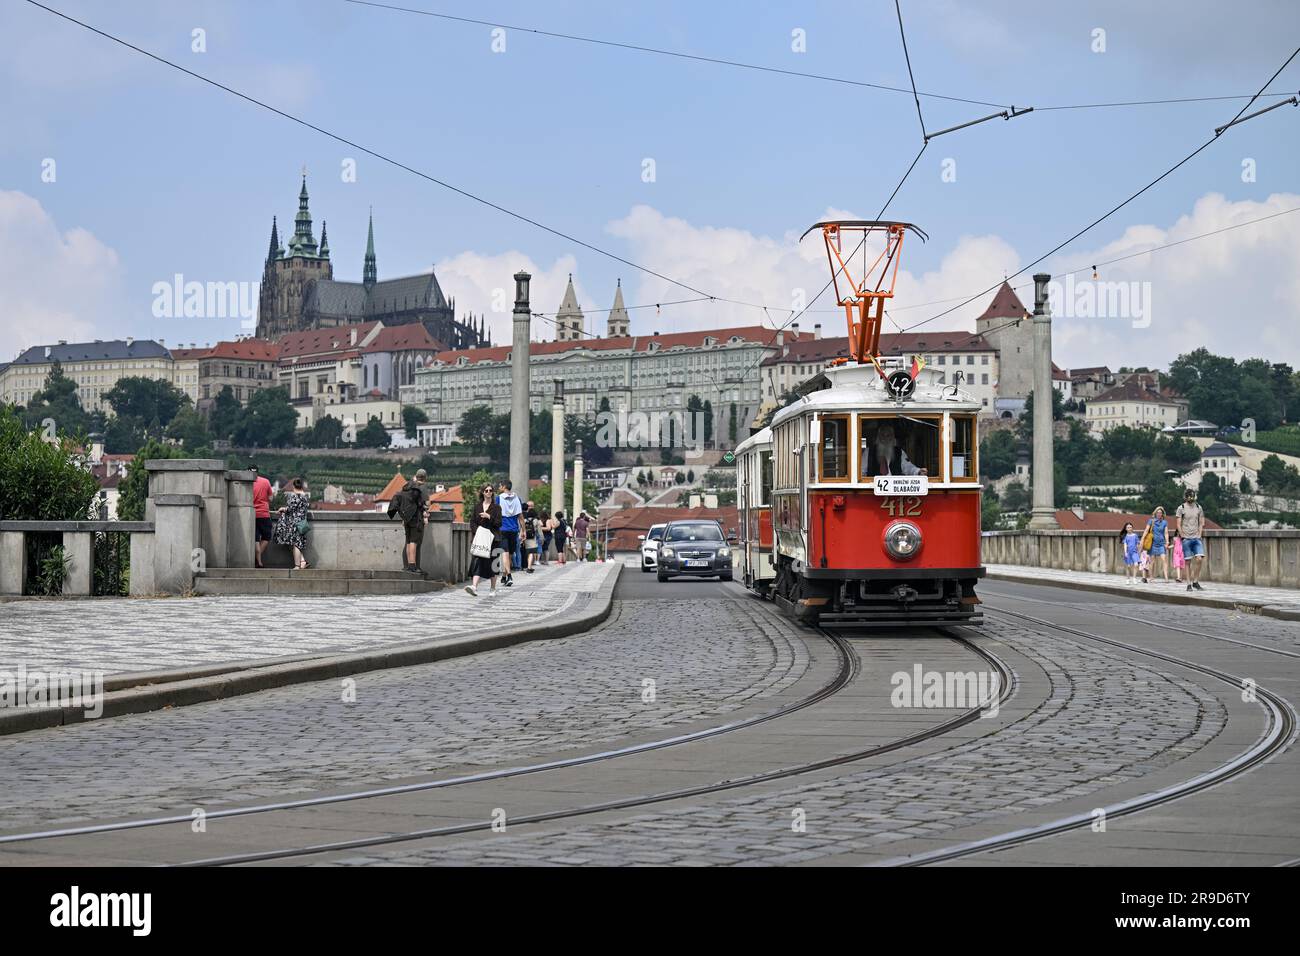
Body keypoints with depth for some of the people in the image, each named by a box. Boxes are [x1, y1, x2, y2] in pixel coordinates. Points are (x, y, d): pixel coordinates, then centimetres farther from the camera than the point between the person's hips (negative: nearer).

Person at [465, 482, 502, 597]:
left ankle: (493, 589, 15)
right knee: (477, 561, -12)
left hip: (492, 538, -2)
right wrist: (476, 531, -8)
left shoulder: (496, 507, 4)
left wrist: (489, 517, -16)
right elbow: (472, 522, 9)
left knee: (491, 563, 3)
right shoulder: (478, 507, 12)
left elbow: (498, 523, -3)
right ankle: (474, 586, -24)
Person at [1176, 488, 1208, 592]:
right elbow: (1178, 524, 0)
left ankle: (1195, 582, 2)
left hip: (1197, 538, 3)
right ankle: (1189, 584, 4)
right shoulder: (1181, 508, 1)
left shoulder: (1199, 508, 11)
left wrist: (1199, 535, 3)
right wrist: (1183, 536, -6)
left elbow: (1201, 523, 13)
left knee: (1199, 558, -11)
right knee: (1188, 561, -2)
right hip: (1186, 539, -3)